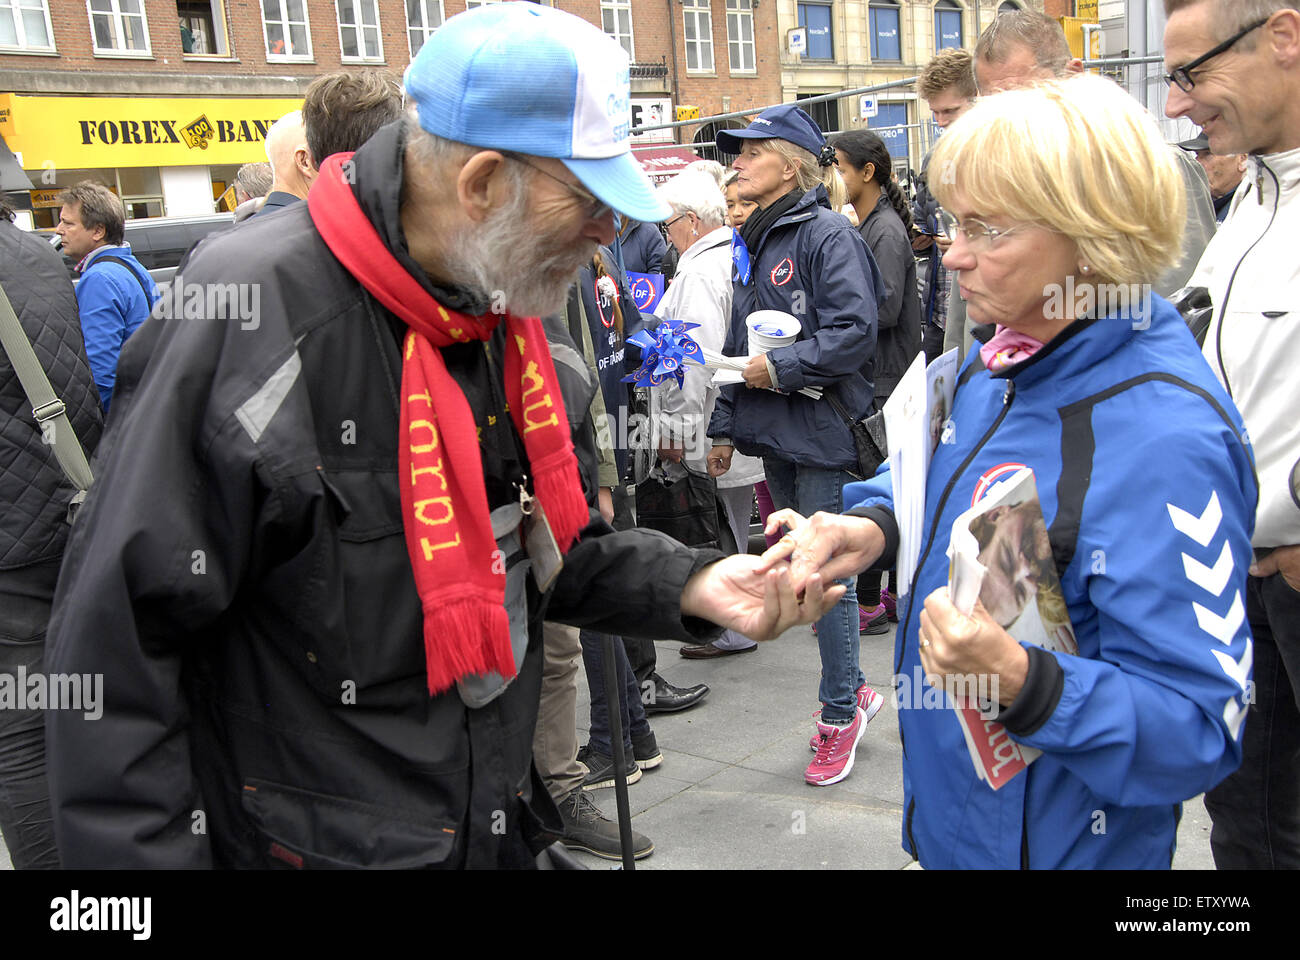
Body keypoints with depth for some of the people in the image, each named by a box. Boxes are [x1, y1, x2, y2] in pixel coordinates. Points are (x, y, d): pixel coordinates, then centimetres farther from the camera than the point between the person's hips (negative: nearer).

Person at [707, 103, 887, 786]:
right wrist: (725, 426, 17)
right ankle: (853, 690, 30)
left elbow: (856, 330, -20)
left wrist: (783, 367, -18)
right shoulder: (756, 242, 15)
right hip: (774, 433, 9)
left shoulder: (827, 233, -10)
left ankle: (839, 713, 12)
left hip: (823, 429, -8)